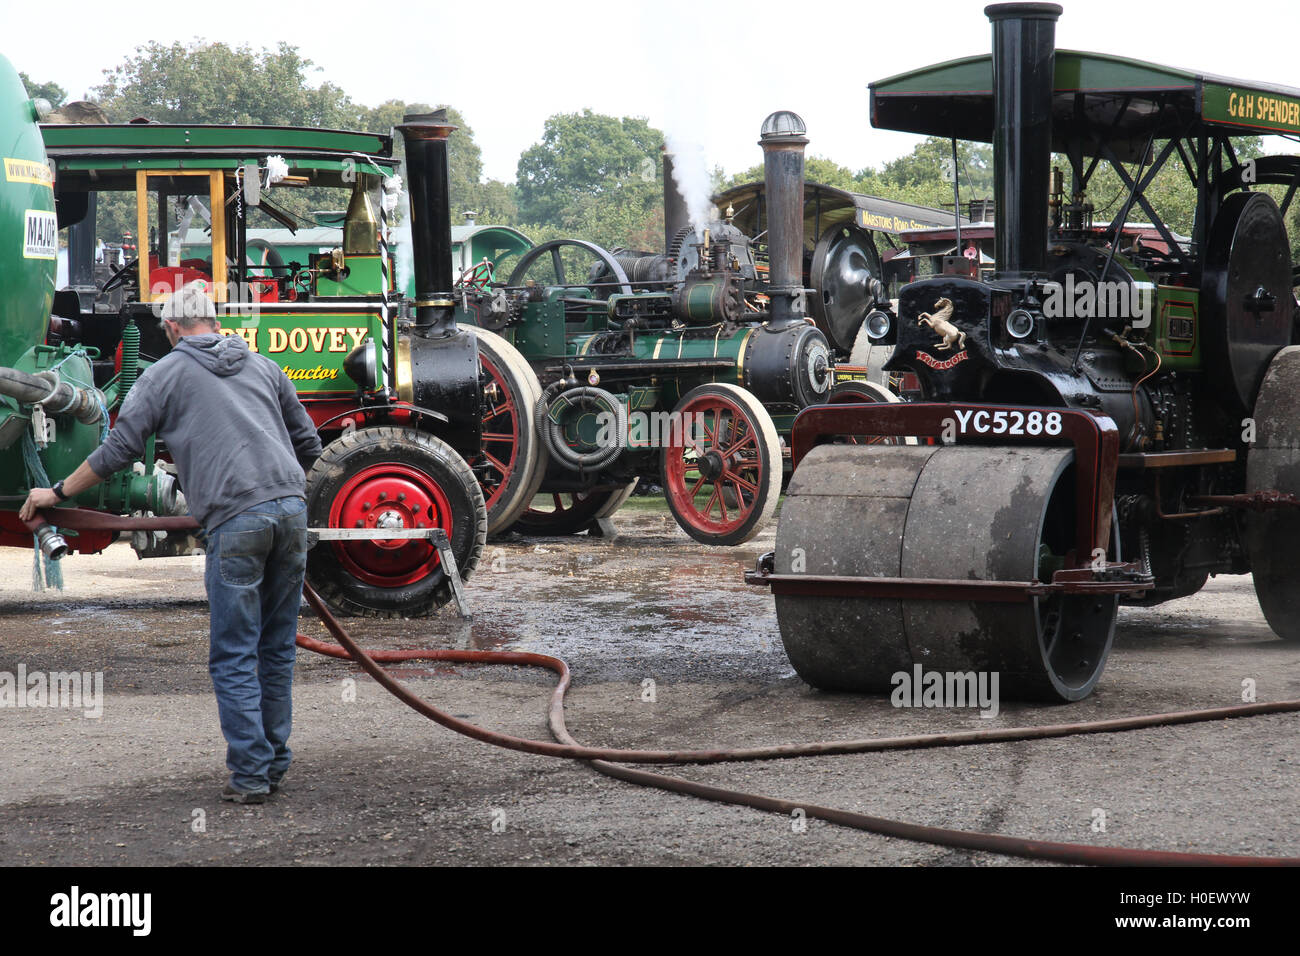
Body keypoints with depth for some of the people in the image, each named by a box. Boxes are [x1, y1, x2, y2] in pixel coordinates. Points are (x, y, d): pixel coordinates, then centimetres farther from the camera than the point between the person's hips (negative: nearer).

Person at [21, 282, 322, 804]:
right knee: (277, 649, 13)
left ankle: (249, 775, -3)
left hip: (235, 521, -5)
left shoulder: (165, 374, 9)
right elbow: (308, 443, 25)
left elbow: (119, 449, 6)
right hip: (292, 508, 5)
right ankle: (274, 764, 18)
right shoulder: (262, 366, 22)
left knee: (233, 657, 1)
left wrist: (57, 492, 18)